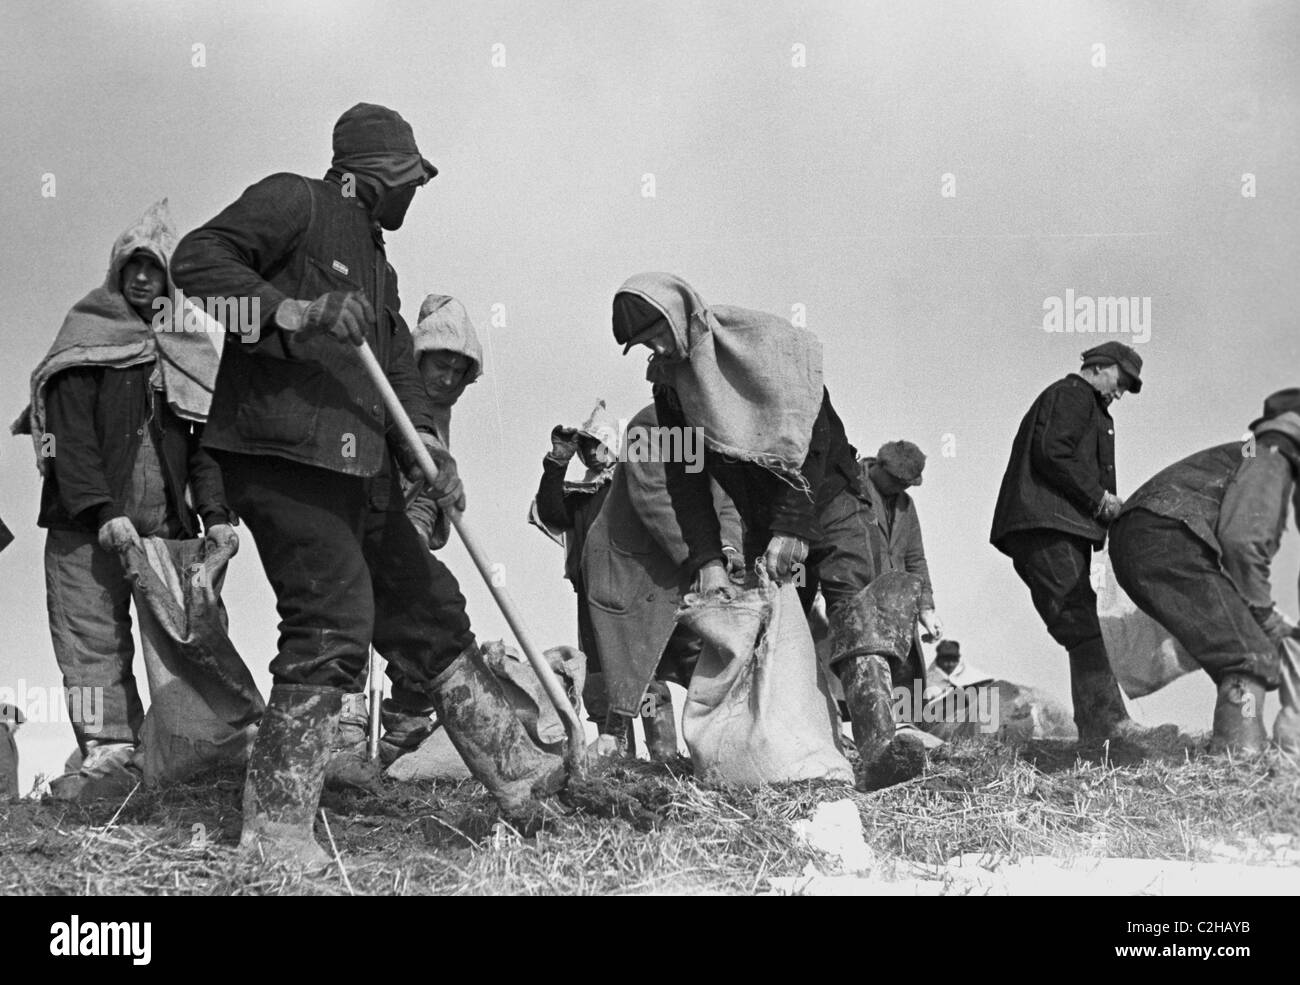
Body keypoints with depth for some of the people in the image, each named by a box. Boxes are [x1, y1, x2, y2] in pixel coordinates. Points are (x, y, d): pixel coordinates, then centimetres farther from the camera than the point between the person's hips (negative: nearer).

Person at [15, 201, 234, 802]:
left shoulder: (189, 352, 16)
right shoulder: (87, 338, 4)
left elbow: (204, 442, 12)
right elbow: (71, 436, -5)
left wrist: (216, 516, -3)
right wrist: (102, 510, -17)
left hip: (167, 526, 3)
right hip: (88, 527, -3)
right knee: (93, 639, -7)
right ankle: (109, 755, -8)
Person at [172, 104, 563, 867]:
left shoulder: (376, 262, 24)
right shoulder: (294, 203, -2)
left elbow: (400, 368, 17)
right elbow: (197, 259, -14)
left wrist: (429, 446, 0)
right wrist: (291, 311, -25)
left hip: (361, 468, 10)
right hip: (283, 454, -10)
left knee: (427, 607, 14)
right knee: (334, 622, -16)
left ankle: (511, 767, 25)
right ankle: (276, 824, -8)